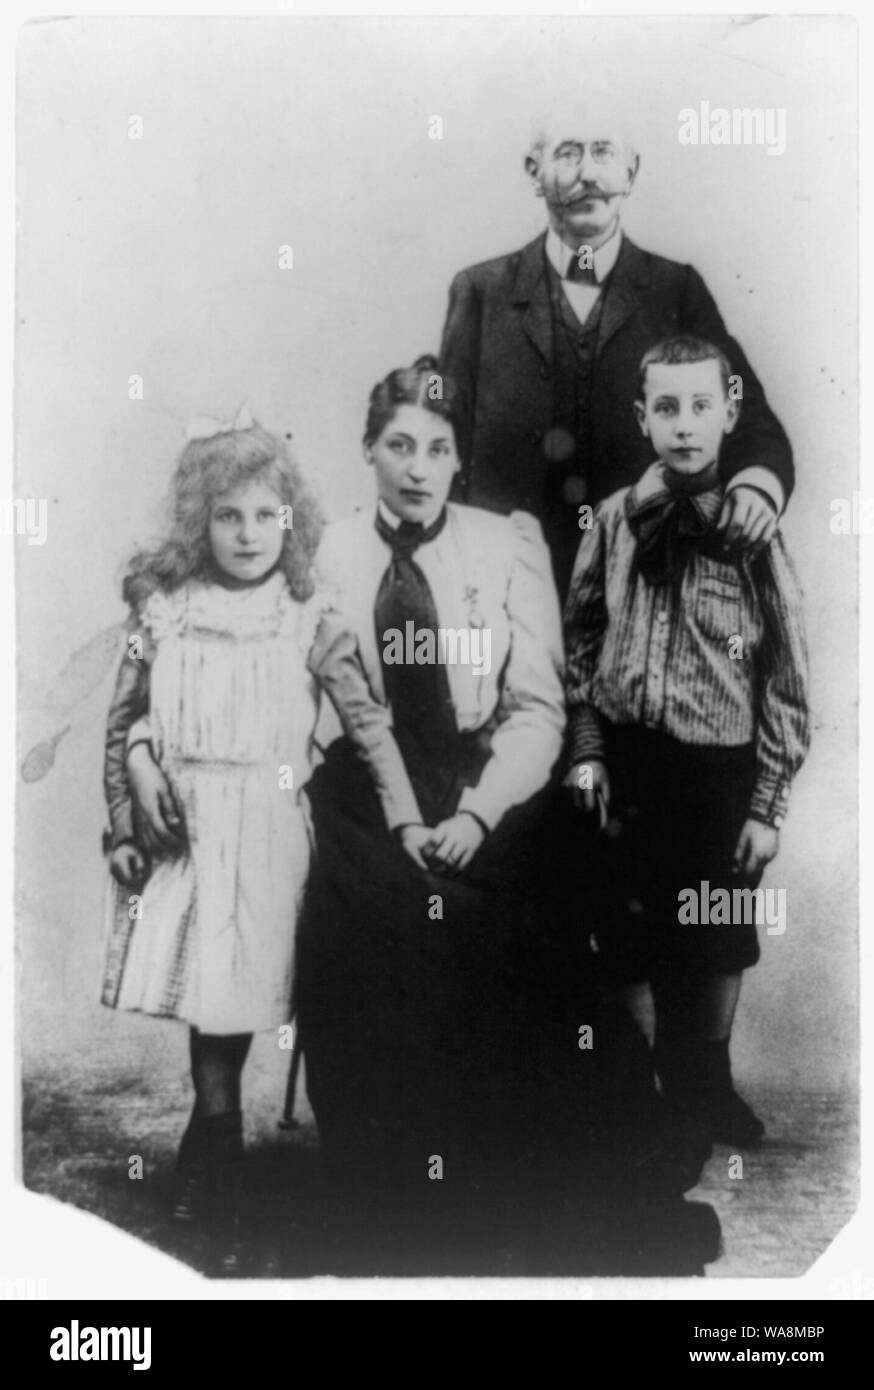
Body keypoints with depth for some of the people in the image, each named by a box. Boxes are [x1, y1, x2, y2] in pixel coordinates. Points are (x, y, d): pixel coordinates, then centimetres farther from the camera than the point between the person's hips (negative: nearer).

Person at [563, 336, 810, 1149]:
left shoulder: (754, 534, -6)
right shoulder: (615, 521, -2)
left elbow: (786, 679, -4)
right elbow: (580, 638, 6)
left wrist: (768, 805, -5)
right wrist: (586, 749, -1)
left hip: (721, 769, 0)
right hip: (625, 768, 1)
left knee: (720, 944, 15)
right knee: (631, 944, 11)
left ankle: (707, 1084, 38)